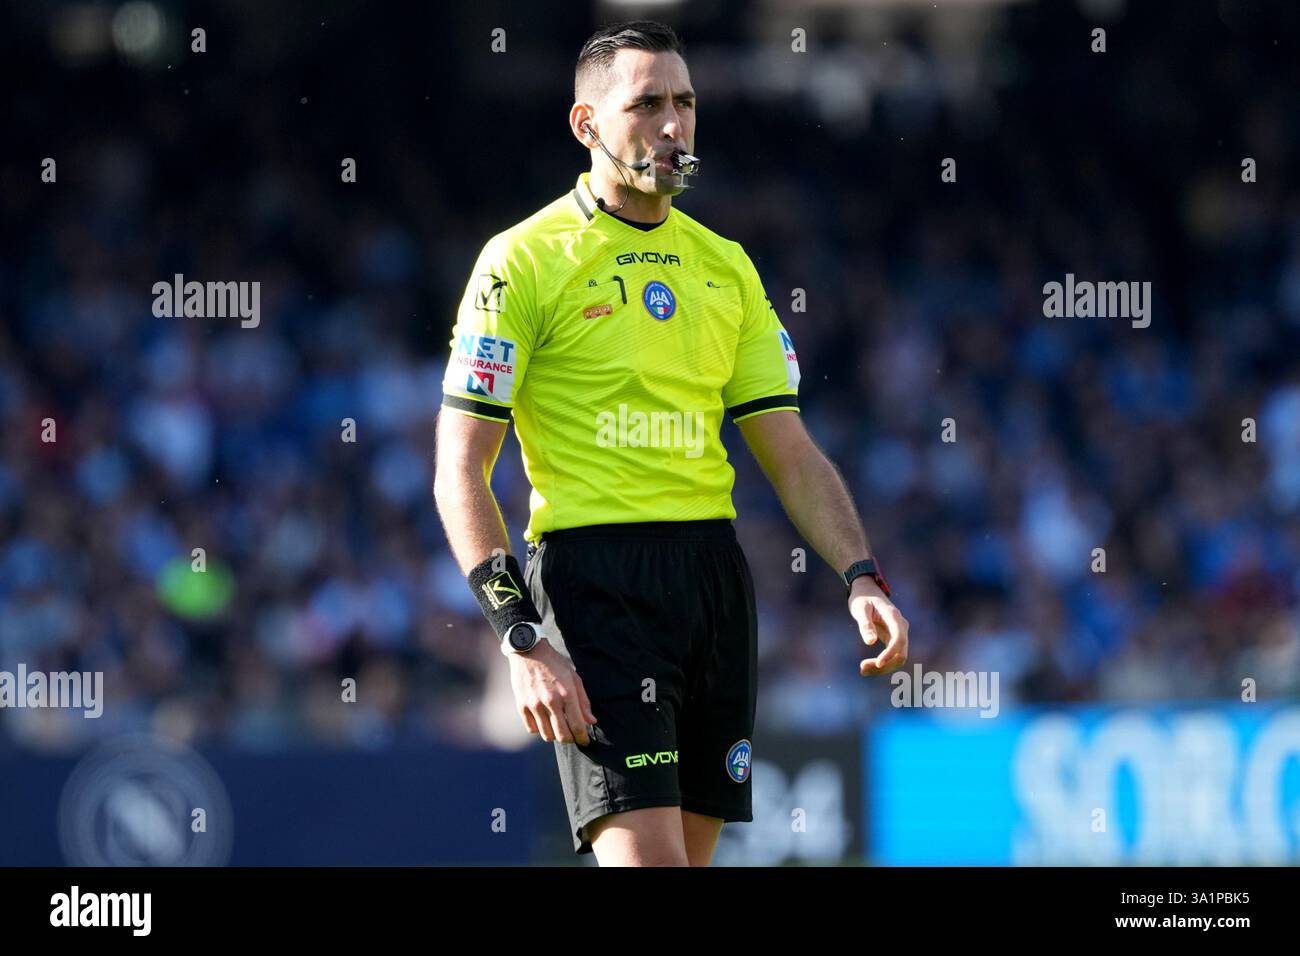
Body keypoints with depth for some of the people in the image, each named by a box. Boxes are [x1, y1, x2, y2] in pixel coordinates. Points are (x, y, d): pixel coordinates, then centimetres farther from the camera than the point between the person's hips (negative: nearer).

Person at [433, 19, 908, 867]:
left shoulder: (725, 266, 14)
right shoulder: (524, 261, -3)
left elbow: (792, 455, 15)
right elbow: (460, 473, -6)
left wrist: (863, 578, -1)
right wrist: (522, 640, -16)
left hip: (715, 573, 6)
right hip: (595, 577, -6)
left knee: (692, 853, 6)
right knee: (645, 858, -18)